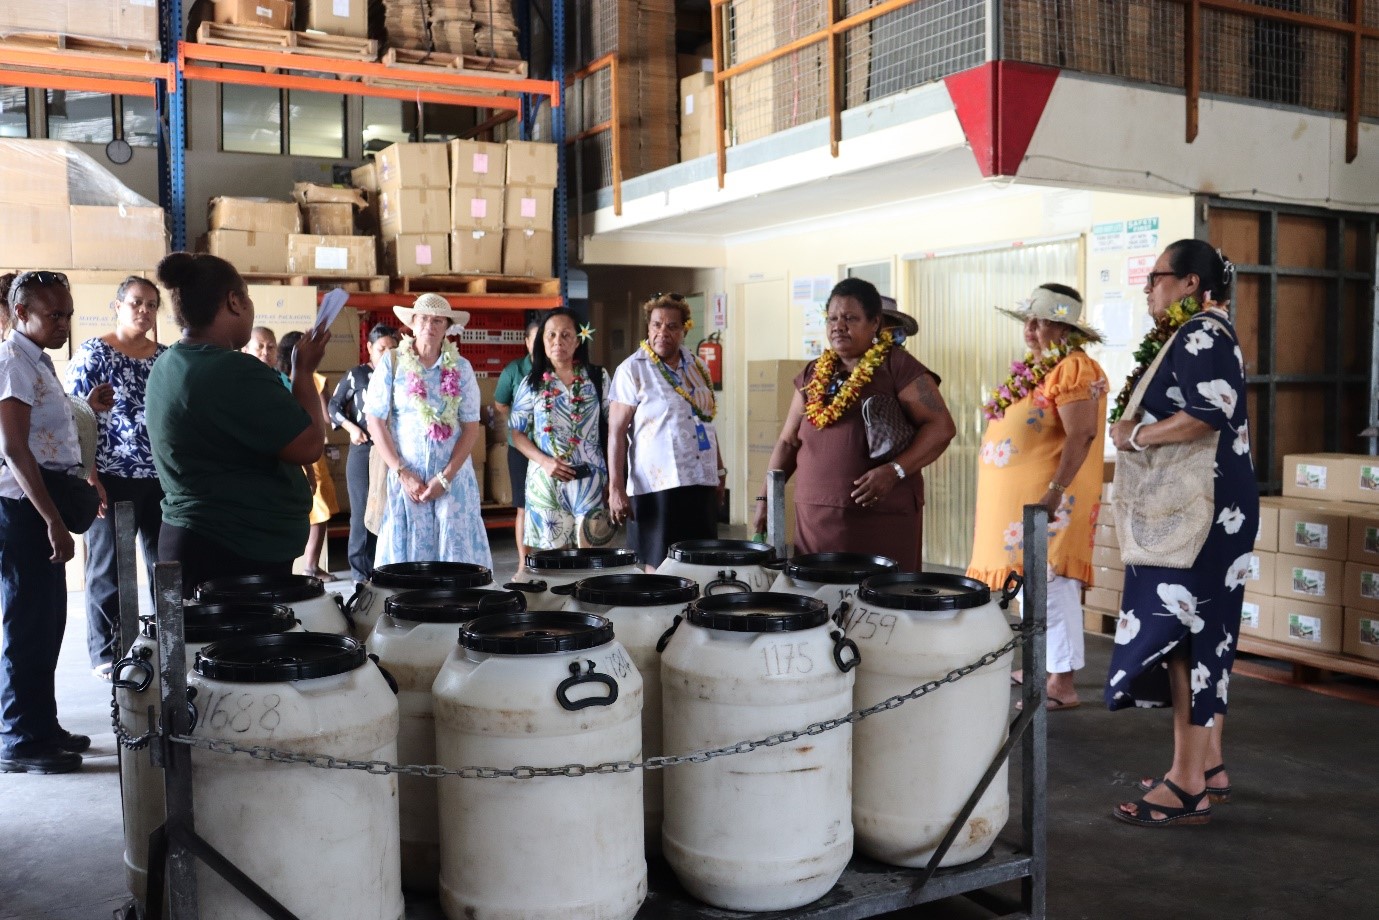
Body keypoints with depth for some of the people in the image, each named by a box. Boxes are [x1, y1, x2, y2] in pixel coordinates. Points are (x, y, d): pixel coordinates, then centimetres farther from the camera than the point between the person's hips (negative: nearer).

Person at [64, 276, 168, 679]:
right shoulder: (93, 353, -4)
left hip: (163, 479, 5)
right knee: (107, 568, 4)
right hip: (112, 480, -5)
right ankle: (105, 653, 15)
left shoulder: (166, 357, 10)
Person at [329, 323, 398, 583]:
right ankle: (361, 571, 8)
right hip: (363, 451, -1)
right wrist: (351, 427, -5)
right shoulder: (356, 375, 2)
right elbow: (334, 406, 9)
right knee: (363, 511, 1)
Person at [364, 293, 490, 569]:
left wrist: (445, 477, -8)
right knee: (406, 553, 0)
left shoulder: (461, 368, 3)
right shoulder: (392, 362, -1)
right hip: (405, 477, -1)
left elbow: (472, 427, 1)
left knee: (457, 553, -2)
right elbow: (375, 421, -1)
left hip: (454, 477, 1)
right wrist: (402, 473, -7)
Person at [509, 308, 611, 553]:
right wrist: (545, 461, -12)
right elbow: (518, 434, 5)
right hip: (546, 480, 0)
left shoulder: (597, 378, 6)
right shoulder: (532, 383, 6)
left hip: (589, 480, 0)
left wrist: (613, 480, -1)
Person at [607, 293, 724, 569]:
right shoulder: (632, 369, -6)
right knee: (659, 566, -1)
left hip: (701, 483, 6)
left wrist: (719, 472, 18)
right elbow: (616, 431, -10)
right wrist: (616, 487, -16)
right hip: (657, 486, -6)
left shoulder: (696, 366, 11)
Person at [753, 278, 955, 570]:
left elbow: (941, 426, -10)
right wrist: (765, 496, 7)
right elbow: (788, 442, 16)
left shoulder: (897, 367, -4)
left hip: (882, 520, -5)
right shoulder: (813, 374, 14)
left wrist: (894, 471, -20)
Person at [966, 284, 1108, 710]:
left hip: (1047, 498, -10)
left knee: (1051, 586, -6)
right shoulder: (1037, 367, 15)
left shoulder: (1073, 369, -15)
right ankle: (1043, 666, 26)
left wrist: (1054, 492, -27)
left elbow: (1082, 436, -23)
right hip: (1022, 496, 10)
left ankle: (1062, 684, 0)